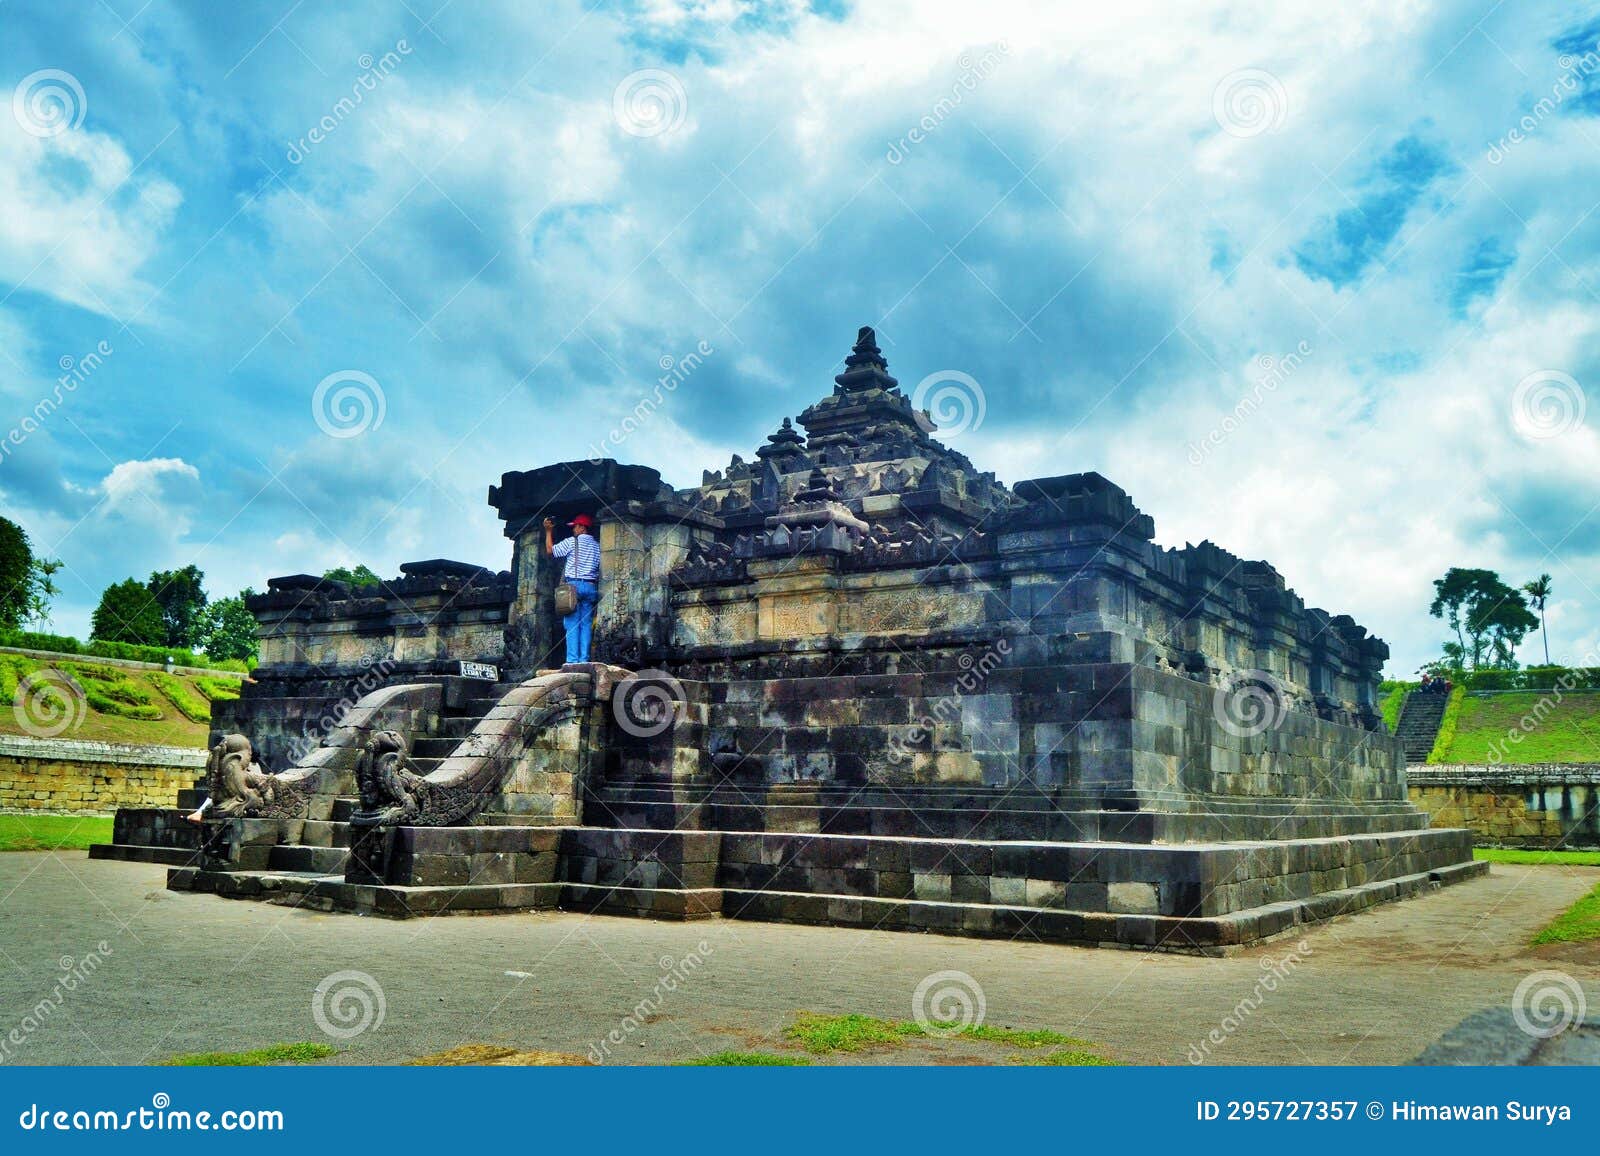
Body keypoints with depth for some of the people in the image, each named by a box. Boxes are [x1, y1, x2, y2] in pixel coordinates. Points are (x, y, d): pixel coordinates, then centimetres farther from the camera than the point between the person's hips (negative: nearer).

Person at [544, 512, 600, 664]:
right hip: (591, 586, 4)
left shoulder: (572, 542, -1)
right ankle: (584, 660, -3)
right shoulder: (597, 546, 13)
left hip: (574, 585, -4)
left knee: (572, 625, -6)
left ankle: (572, 660, -13)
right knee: (586, 625, 3)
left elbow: (550, 550, 7)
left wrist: (548, 531, 16)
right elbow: (600, 570, 11)